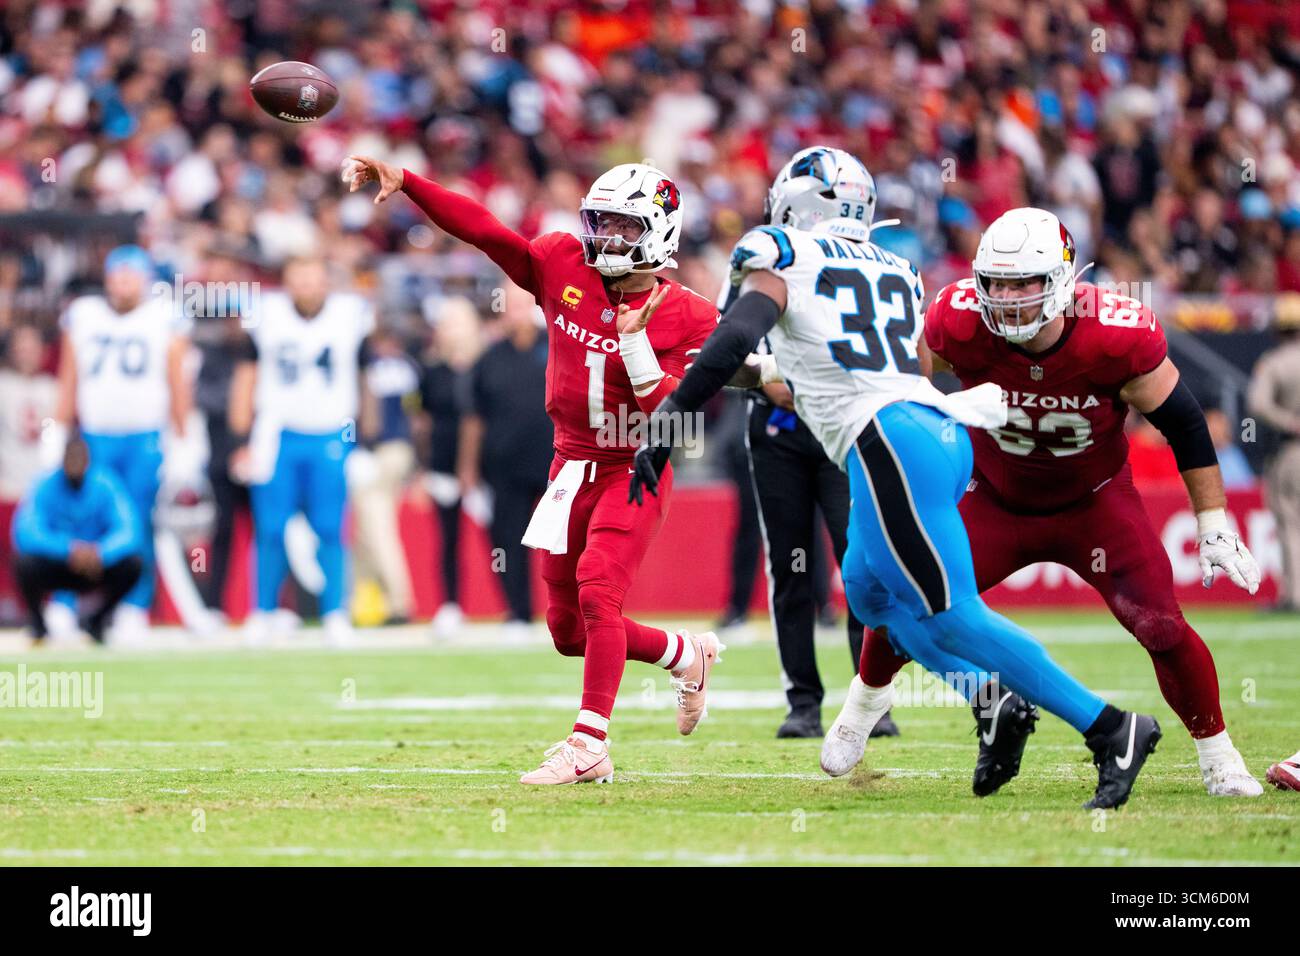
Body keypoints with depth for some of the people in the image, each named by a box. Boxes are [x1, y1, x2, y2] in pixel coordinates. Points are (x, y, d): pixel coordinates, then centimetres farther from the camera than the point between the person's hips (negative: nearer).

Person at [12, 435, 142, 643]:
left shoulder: (105, 486, -12)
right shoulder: (45, 488, -15)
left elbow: (128, 532, -22)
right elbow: (25, 534, -28)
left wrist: (102, 553, -45)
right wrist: (68, 549, -44)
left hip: (97, 569, 1)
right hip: (54, 569, -1)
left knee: (133, 563, -25)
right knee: (24, 563, -32)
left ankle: (98, 621, 1)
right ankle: (37, 624, -1)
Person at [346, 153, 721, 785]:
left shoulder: (685, 318, -10)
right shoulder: (564, 267, -1)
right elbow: (483, 229, -7)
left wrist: (635, 343, -25)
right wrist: (402, 182, -16)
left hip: (634, 471, -5)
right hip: (572, 466, 5)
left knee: (597, 591, -24)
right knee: (570, 631, 8)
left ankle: (589, 745, -22)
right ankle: (686, 655, 32)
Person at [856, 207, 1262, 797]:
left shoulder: (1117, 335, -31)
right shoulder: (961, 322, -27)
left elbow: (1184, 424, -16)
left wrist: (1214, 527, -13)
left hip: (1096, 505, -1)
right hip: (995, 501, 1)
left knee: (1162, 627, -14)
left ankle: (1218, 759, 9)